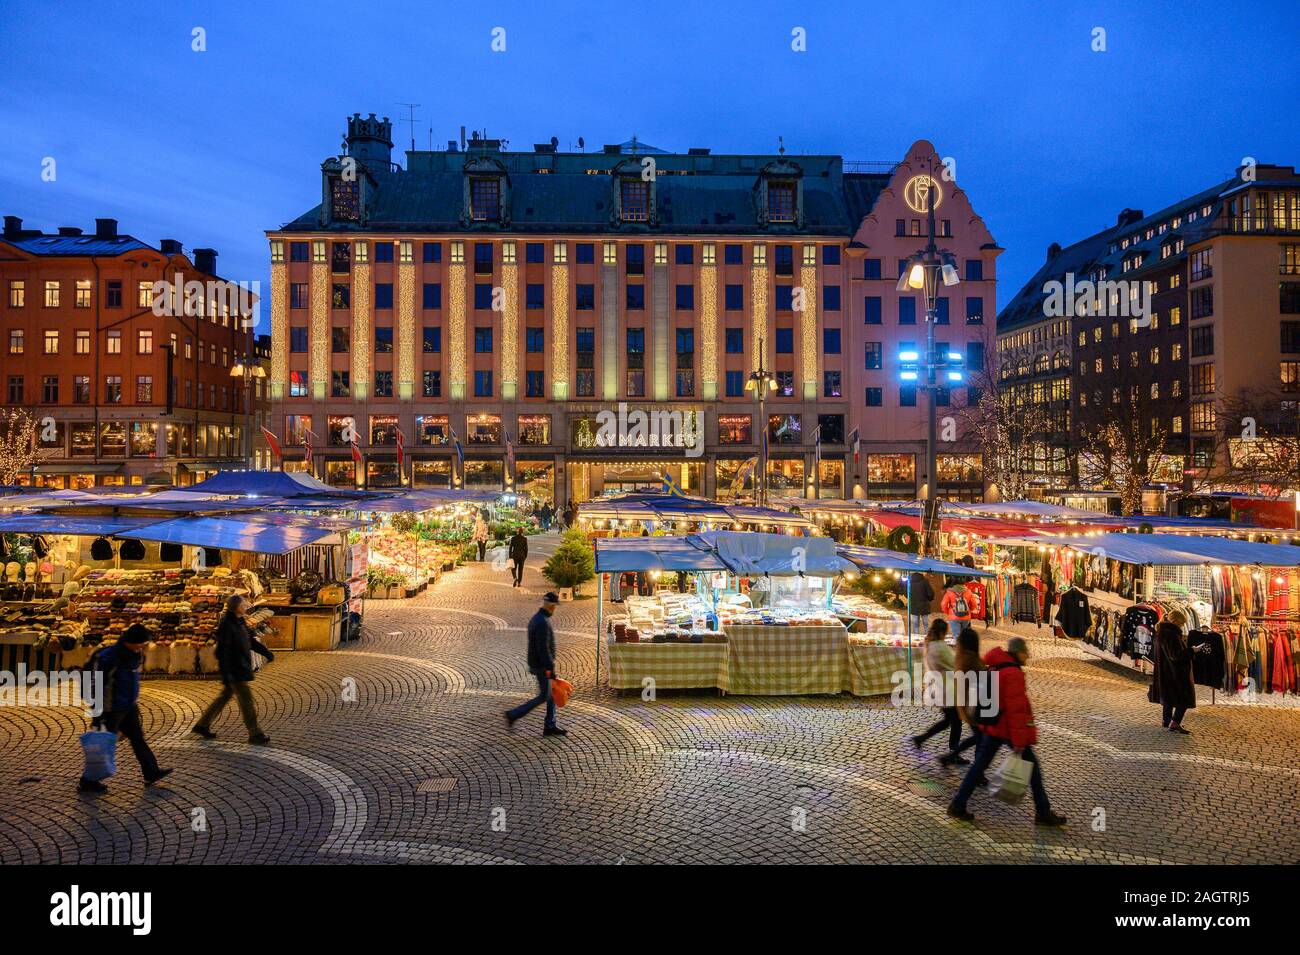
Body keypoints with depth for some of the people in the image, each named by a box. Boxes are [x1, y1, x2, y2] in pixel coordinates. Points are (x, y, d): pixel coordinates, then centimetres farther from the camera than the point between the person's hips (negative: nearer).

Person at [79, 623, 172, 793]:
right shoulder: (106, 658, -23)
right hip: (112, 710, -8)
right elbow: (96, 688, -21)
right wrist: (98, 716, -20)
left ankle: (151, 773, 23)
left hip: (129, 708, 8)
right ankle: (87, 782, 18)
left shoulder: (135, 655, 3)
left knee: (138, 738, 14)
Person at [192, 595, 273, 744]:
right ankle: (255, 734, 7)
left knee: (225, 696, 20)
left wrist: (266, 652, 8)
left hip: (242, 668, 9)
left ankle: (202, 725, 33)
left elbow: (251, 640, 18)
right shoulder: (226, 625, -21)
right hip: (234, 670, -9)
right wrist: (226, 675, -23)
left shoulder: (240, 621, 7)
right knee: (247, 701, -2)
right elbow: (222, 652, -22)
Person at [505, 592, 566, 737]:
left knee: (553, 694, 12)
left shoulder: (535, 619, 8)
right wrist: (551, 669, -23)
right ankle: (513, 715, 6)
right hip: (542, 666, -10)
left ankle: (550, 726, 16)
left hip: (537, 663, 10)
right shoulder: (543, 623, -24)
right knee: (543, 697, 1)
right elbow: (544, 649, -27)